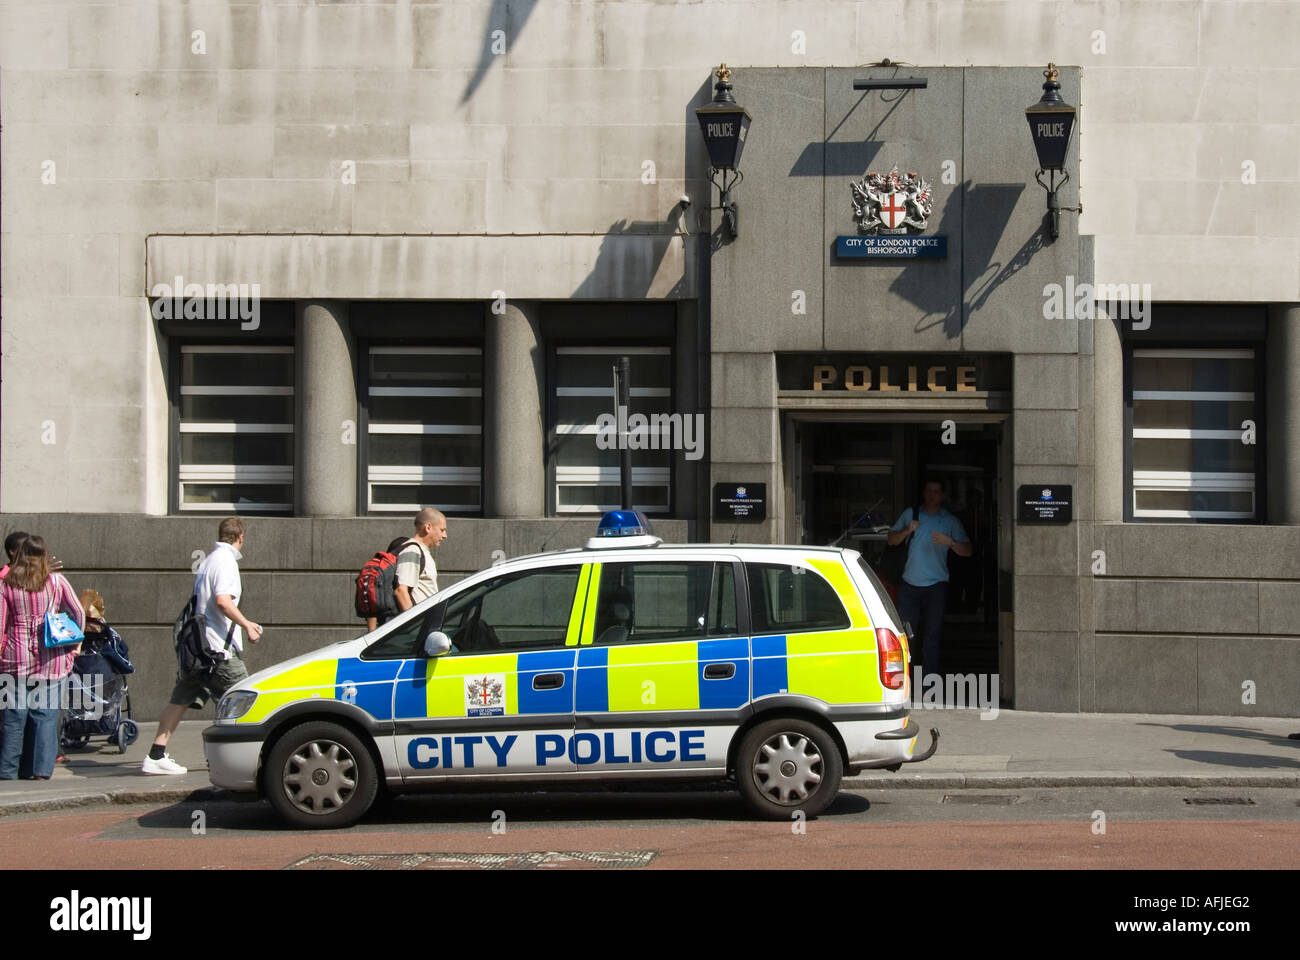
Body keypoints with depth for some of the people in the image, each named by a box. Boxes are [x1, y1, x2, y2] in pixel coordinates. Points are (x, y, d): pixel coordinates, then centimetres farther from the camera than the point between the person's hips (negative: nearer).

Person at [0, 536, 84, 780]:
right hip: (51, 660, 0)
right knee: (46, 716, 3)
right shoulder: (56, 581, 1)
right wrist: (75, 644, 14)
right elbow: (78, 613, 2)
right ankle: (40, 769, -1)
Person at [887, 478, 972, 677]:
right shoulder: (910, 514, 12)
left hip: (936, 585, -2)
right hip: (909, 584, 2)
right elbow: (892, 540, 11)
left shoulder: (950, 521, 6)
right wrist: (907, 530, -7)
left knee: (932, 635, -2)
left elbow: (968, 550, -1)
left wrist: (950, 542, -19)